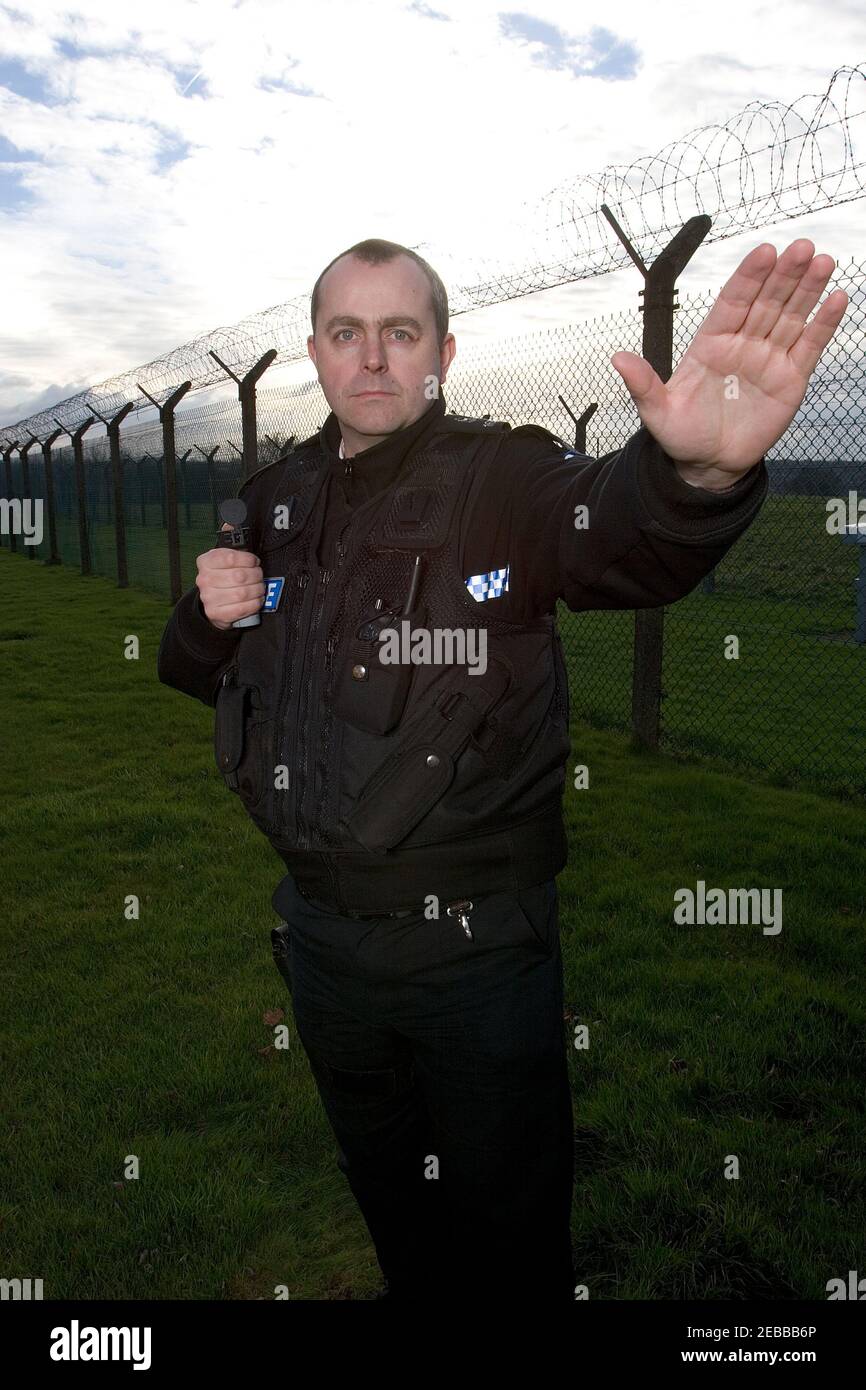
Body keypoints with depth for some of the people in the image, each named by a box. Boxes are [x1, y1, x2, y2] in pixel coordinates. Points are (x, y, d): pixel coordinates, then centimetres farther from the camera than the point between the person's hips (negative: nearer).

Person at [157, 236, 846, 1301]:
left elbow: (622, 535, -36)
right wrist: (207, 619, -10)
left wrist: (698, 469, -59)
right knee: (382, 1194, 28)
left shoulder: (505, 478, -13)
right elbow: (196, 676, 14)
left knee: (507, 1231, 17)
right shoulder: (275, 500, 3)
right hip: (318, 926, 5)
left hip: (478, 941, -4)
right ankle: (412, 1293, 55)